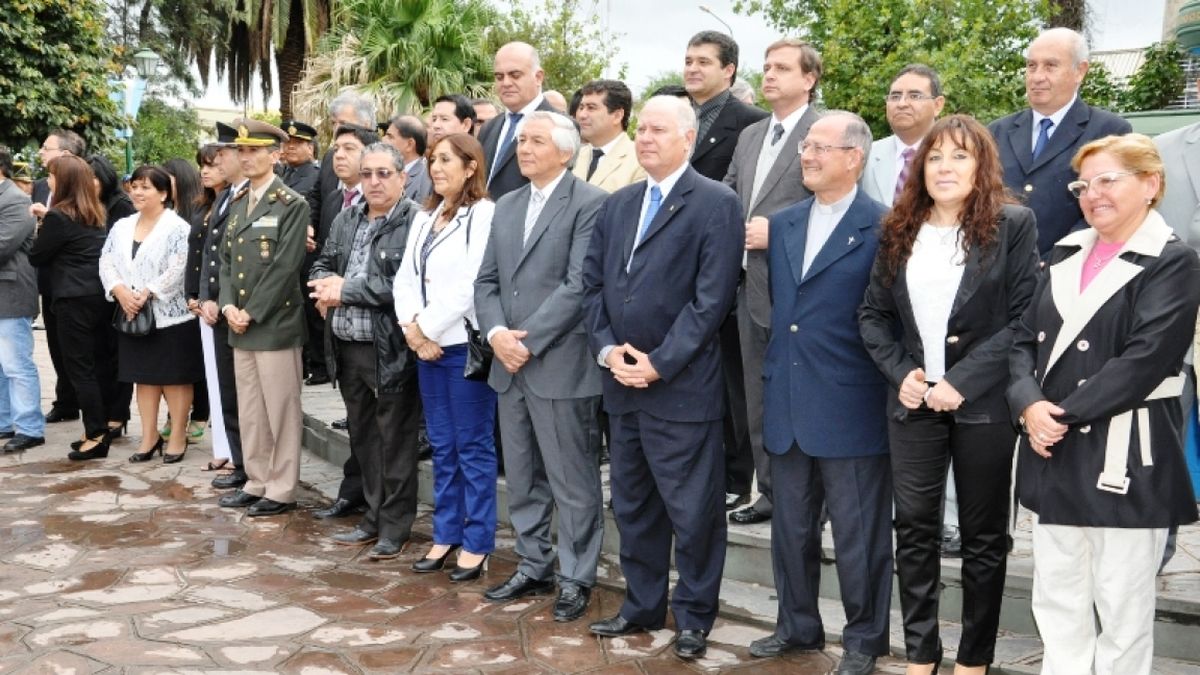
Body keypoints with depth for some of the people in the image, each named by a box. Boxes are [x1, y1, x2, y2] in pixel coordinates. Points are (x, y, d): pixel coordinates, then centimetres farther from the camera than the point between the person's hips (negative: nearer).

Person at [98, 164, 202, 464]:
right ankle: (149, 437, 20)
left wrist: (147, 294, -20)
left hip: (171, 315, -6)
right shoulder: (121, 227, 11)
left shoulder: (178, 228, -8)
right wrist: (121, 292, -12)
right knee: (143, 377, 11)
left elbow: (178, 270, -17)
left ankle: (178, 437, 11)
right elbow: (106, 263, 5)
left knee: (175, 378, 1)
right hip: (133, 316, 6)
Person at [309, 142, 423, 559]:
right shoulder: (345, 220, 13)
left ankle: (396, 526, 15)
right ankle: (374, 517, 29)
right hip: (348, 348, 8)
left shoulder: (416, 222, -13)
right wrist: (325, 288, -5)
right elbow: (322, 266, 19)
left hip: (391, 350, -8)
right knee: (363, 436, 16)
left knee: (395, 439, 3)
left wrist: (347, 289, -16)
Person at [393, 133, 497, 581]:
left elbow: (471, 284, -18)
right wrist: (413, 328, -4)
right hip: (427, 345, 8)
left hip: (467, 343, -7)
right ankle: (446, 535, 23)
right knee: (442, 445, 13)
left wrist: (427, 328, -12)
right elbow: (405, 279, 12)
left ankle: (477, 543, 10)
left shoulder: (484, 214, -10)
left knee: (472, 446, 1)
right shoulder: (424, 217, 15)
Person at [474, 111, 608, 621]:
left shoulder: (590, 204, -8)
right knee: (521, 478, 15)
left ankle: (575, 579, 15)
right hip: (510, 366, 7)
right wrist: (496, 333, -5)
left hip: (560, 365, -7)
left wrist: (527, 341, -16)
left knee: (572, 481, 2)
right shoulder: (507, 206, 15)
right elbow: (487, 281, 13)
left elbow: (579, 285, -16)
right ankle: (534, 567, 29)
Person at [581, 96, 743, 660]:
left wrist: (659, 363, -16)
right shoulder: (617, 204, 14)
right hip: (622, 383, 7)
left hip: (681, 386, -6)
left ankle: (693, 617, 18)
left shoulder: (716, 204, -7)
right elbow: (592, 282, 11)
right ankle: (642, 606, 30)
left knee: (692, 511, 2)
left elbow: (712, 298, -14)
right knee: (632, 506, 16)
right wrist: (607, 349, -4)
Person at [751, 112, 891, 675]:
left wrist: (891, 390, -10)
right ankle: (797, 625, 34)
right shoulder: (781, 224, 11)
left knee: (858, 534, 6)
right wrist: (774, 377, 14)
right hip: (787, 404, 6)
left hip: (851, 409, -6)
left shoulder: (883, 228, -9)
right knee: (790, 527, 17)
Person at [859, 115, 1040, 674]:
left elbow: (1025, 318, -9)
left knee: (983, 535, 7)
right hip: (913, 401, 3)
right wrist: (901, 373, -5)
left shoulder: (1013, 225, -3)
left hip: (984, 403, -3)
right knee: (914, 529, 7)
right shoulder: (898, 231, 9)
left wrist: (964, 381, -16)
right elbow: (873, 313, 10)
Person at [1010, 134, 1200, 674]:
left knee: (1122, 606, 5)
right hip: (1053, 452, 6)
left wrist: (1064, 413, -16)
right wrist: (1030, 405, -10)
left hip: (1124, 457, -6)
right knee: (1056, 598, 13)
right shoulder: (1066, 253, 12)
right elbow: (1024, 338, 8)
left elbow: (1144, 360, -16)